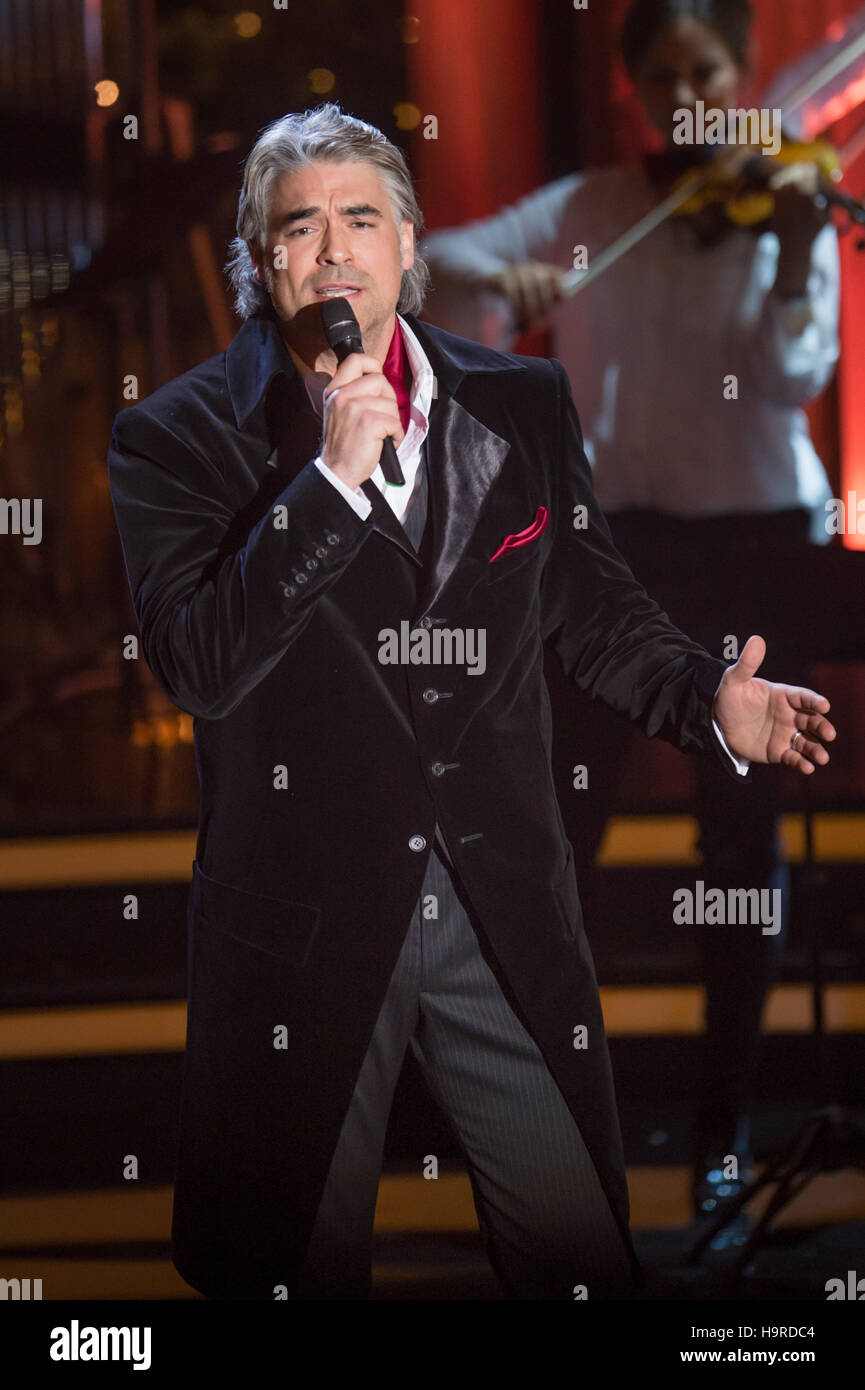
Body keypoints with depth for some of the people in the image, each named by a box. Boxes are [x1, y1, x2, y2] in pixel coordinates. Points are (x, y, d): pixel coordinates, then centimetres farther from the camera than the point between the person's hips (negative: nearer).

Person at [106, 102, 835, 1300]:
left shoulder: (523, 403, 7)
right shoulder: (182, 436, -4)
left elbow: (588, 603, 15)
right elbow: (198, 666, -16)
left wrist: (705, 697, -3)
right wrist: (332, 478, -22)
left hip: (508, 908, 3)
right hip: (302, 922, -2)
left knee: (580, 1254, 7)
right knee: (302, 1265, 9)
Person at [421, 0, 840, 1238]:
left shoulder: (787, 219, 1)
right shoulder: (589, 210, 5)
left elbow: (792, 378, -12)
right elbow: (435, 260, -2)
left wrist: (794, 251, -25)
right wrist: (505, 277, -22)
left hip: (751, 544, -1)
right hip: (612, 540, 1)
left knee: (741, 840, 2)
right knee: (554, 828, 1)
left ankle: (726, 1129, 12)